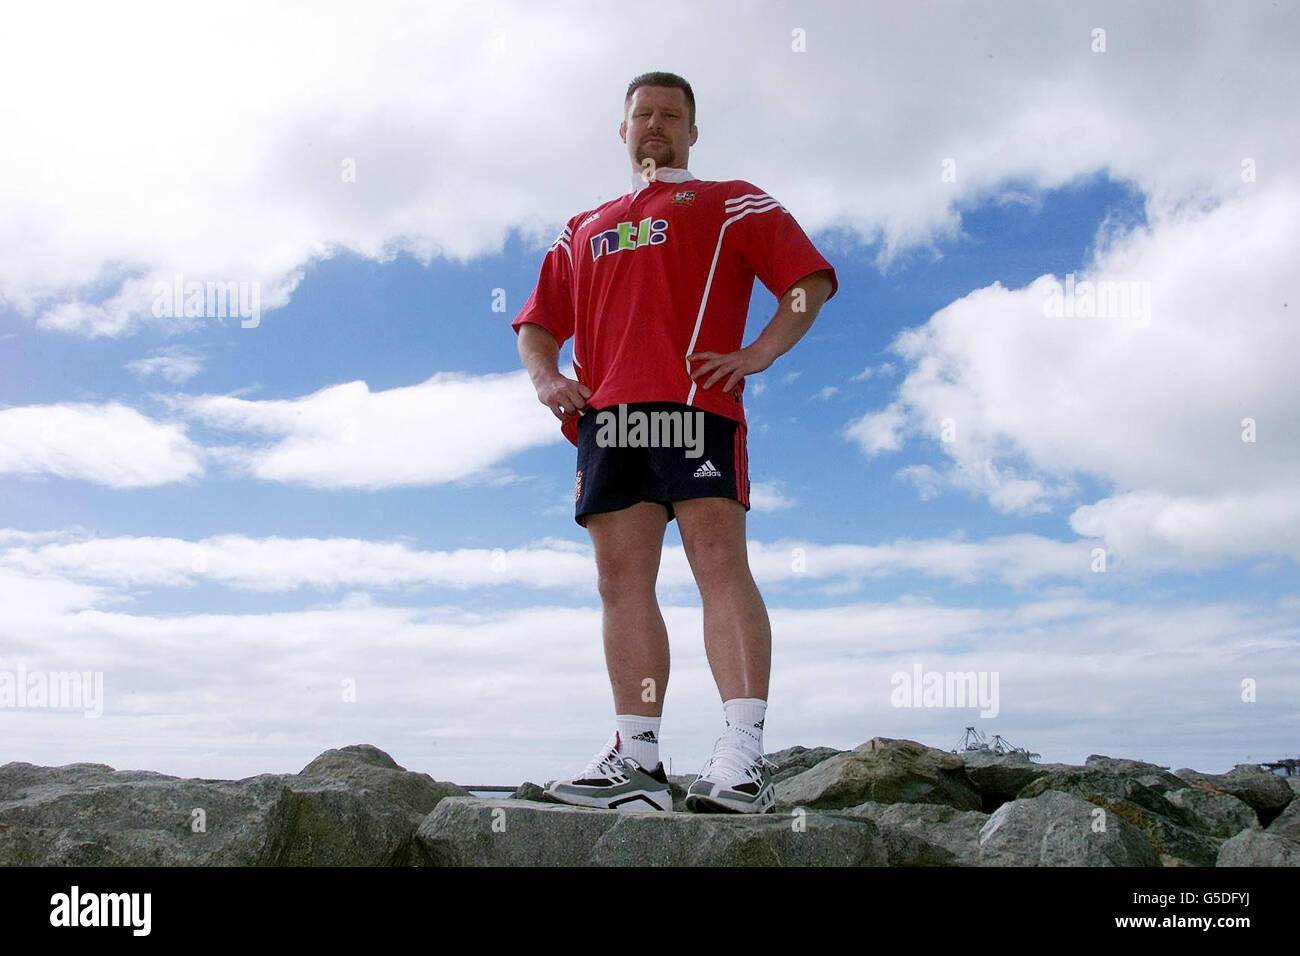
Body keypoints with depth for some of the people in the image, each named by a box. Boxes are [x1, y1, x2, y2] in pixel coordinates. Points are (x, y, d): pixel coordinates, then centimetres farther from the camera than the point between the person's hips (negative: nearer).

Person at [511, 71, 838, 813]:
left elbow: (811, 279, 7)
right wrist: (545, 375, 7)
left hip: (694, 404, -4)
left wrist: (759, 353, -7)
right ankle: (638, 759, -2)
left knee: (720, 560, -15)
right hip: (605, 416, 5)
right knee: (622, 580, -3)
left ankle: (745, 754, -19)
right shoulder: (583, 230, 30)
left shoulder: (730, 204, 17)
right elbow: (538, 322, 29)